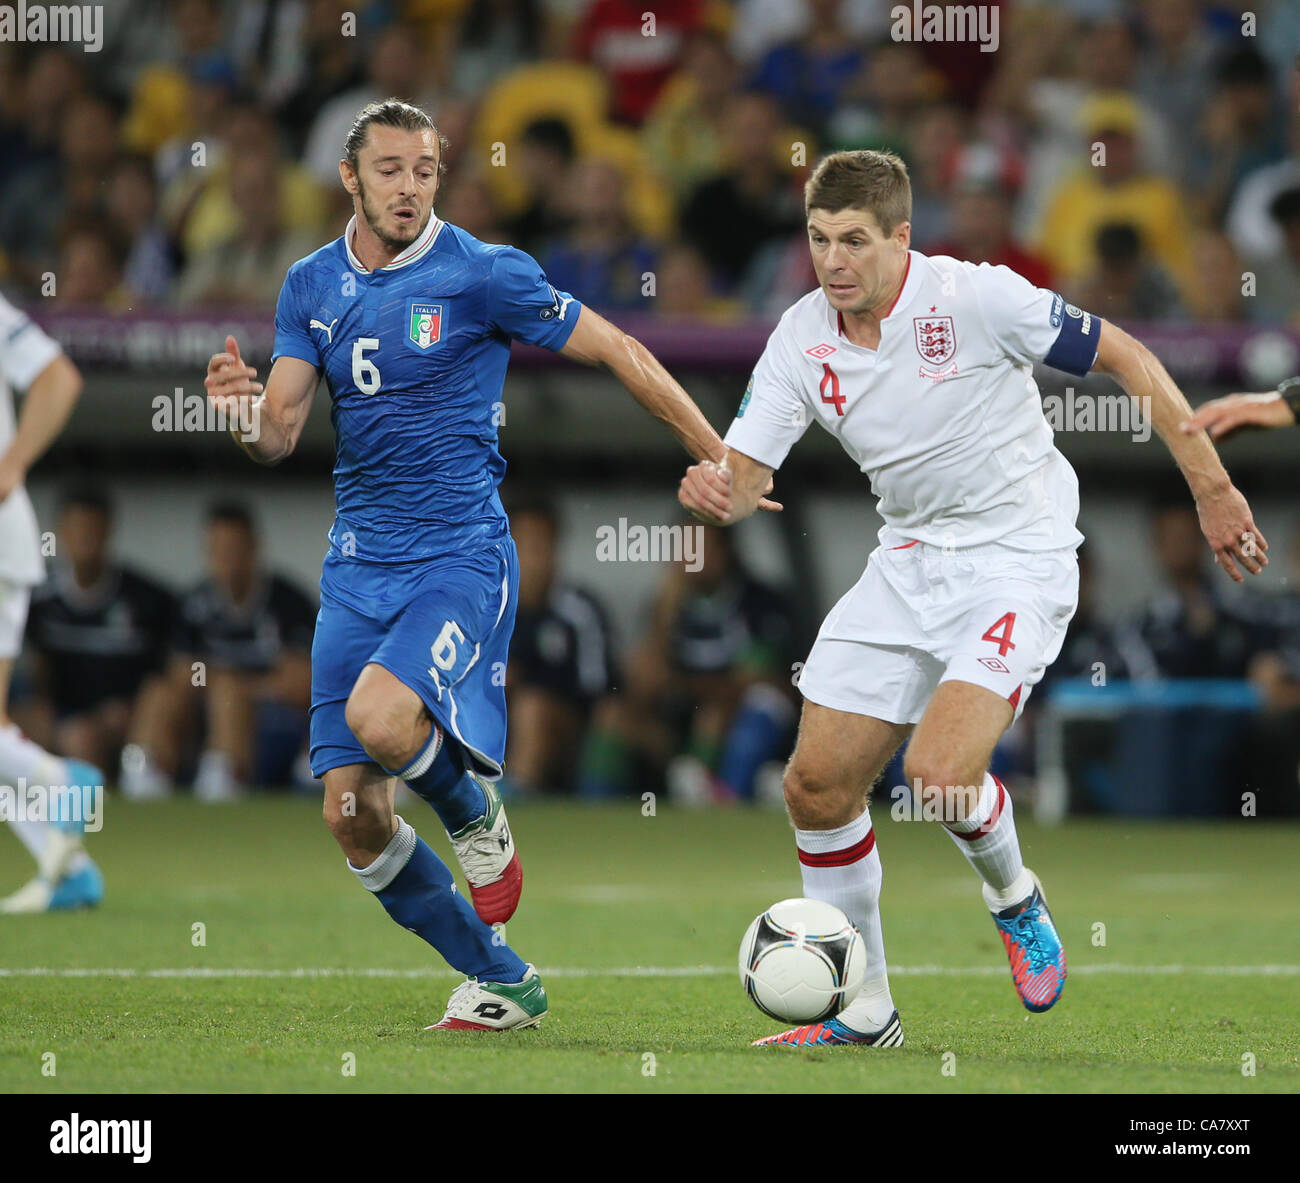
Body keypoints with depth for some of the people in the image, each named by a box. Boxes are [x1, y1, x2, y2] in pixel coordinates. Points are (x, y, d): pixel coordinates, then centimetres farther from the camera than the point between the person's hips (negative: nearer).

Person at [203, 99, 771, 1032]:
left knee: (381, 718, -32)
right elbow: (279, 436, 5)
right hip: (359, 567, 5)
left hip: (460, 553, -5)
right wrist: (243, 407, -18)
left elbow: (617, 350, -1)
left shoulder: (483, 274, -7)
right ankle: (501, 983, 14)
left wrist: (719, 457, -2)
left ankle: (474, 811, 3)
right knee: (351, 812, -2)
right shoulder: (312, 286, 8)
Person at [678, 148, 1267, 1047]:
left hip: (1019, 559, -6)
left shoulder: (976, 298, -18)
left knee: (940, 774, -25)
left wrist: (1211, 488, -9)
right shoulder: (802, 340, -4)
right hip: (909, 562, 6)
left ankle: (1015, 898, 10)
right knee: (817, 785, 1)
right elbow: (745, 471, -4)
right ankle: (865, 1012, 18)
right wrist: (713, 492, -30)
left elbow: (1128, 359, -10)